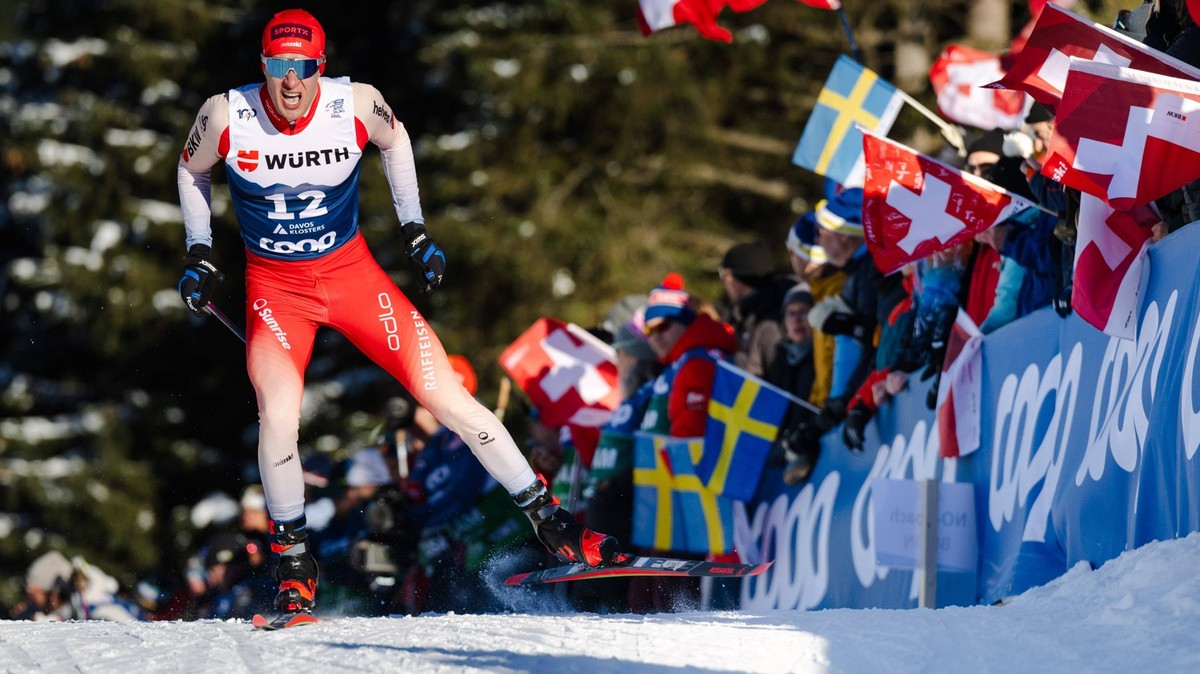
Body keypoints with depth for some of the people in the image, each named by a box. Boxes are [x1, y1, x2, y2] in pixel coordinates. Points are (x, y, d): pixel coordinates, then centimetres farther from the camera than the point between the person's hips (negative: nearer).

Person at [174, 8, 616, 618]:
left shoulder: (357, 106, -18)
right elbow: (191, 170, 5)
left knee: (446, 396, -6)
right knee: (278, 416, -24)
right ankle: (292, 562, -2)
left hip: (351, 272, 1)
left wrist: (415, 230, 6)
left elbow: (395, 140, 7)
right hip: (274, 286, -1)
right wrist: (198, 253, -1)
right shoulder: (227, 116, -18)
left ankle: (547, 518, 6)